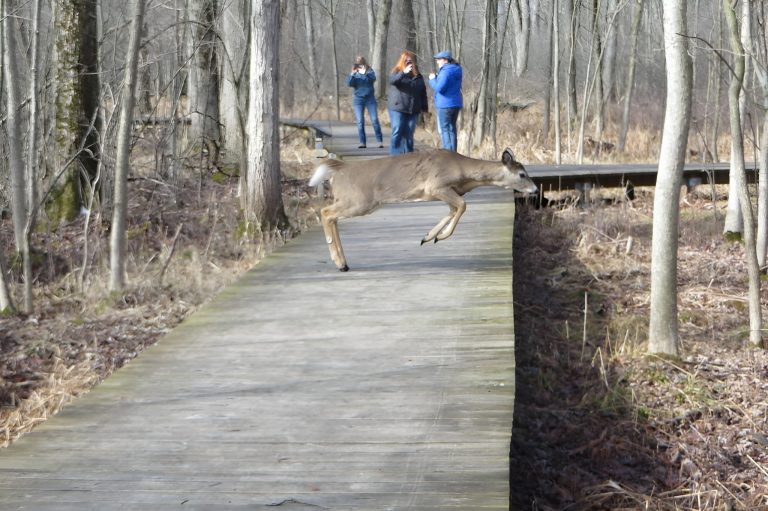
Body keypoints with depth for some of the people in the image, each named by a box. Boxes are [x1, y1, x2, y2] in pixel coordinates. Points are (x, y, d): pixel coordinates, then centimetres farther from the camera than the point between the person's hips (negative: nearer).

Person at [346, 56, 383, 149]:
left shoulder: (369, 71, 2)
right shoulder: (354, 74, 6)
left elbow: (373, 78, -19)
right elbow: (349, 83, -9)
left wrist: (365, 73, -35)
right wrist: (352, 74, -26)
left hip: (370, 98, -1)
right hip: (358, 99, 1)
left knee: (375, 120, -5)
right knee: (360, 122, -2)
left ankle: (380, 141, -1)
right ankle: (362, 143, 0)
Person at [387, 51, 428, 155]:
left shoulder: (418, 76, 12)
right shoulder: (397, 72, 0)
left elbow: (423, 92, 15)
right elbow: (392, 80, -23)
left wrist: (424, 107, 9)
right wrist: (404, 72, -37)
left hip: (413, 110, 4)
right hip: (398, 108, -4)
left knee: (409, 134, 6)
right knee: (397, 133, -5)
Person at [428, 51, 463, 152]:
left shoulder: (446, 71, -15)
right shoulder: (456, 71, 14)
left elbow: (439, 88, -21)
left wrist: (432, 79, -5)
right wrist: (437, 78, 12)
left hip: (445, 105, -9)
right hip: (456, 103, 9)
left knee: (444, 129, -5)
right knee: (452, 128, 15)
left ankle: (448, 152, -11)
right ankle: (453, 151, 17)